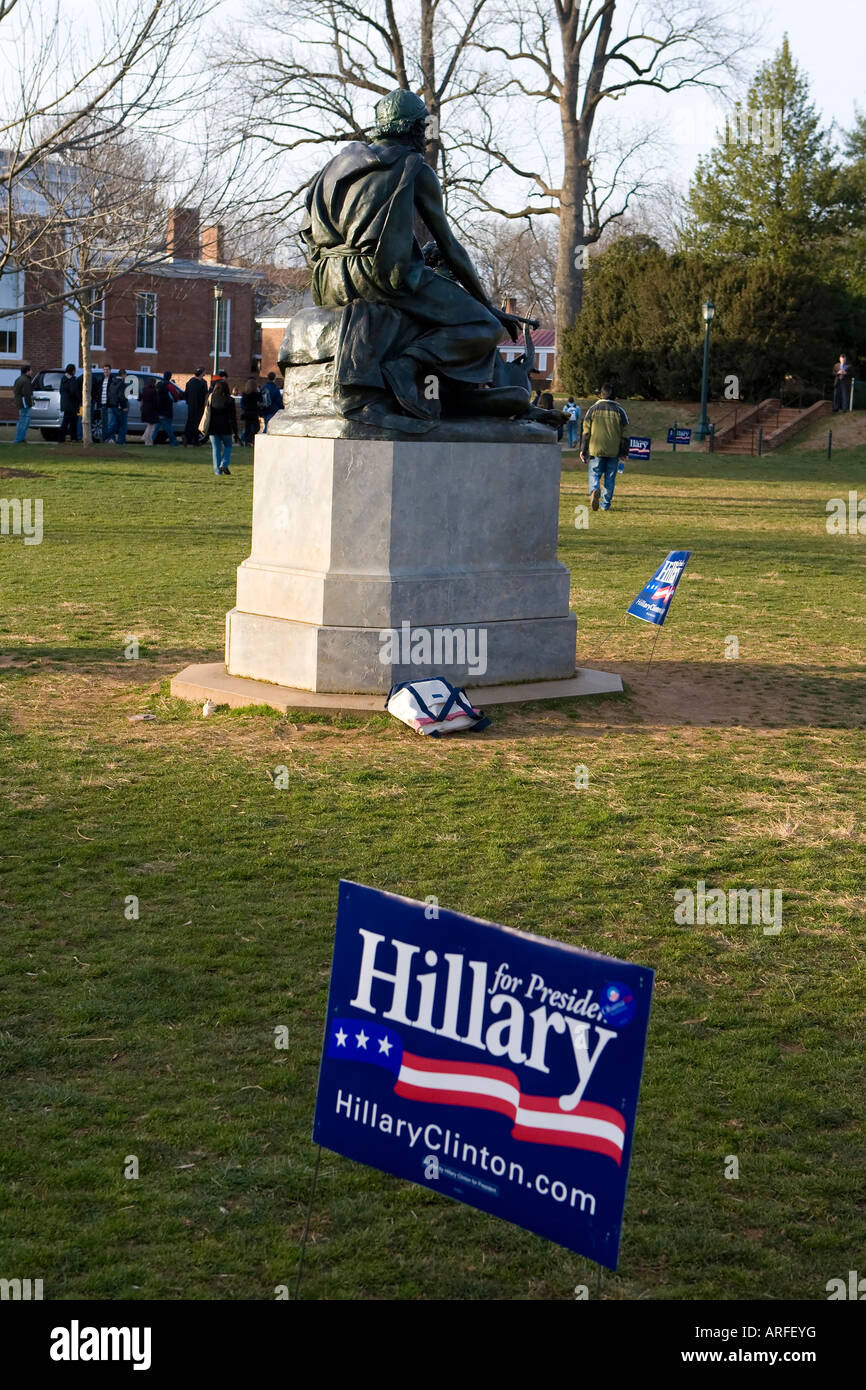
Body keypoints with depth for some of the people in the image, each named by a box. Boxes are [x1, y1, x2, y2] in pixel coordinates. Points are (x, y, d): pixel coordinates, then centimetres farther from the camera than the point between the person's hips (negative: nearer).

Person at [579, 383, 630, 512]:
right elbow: (625, 434, 4)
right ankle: (606, 505, 10)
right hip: (614, 452, 1)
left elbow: (586, 432, 2)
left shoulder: (593, 409, 1)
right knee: (610, 478, 10)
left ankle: (594, 490, -23)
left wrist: (583, 450, 8)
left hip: (596, 449, -1)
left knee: (594, 474, 8)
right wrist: (624, 452, 12)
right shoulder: (619, 411, 3)